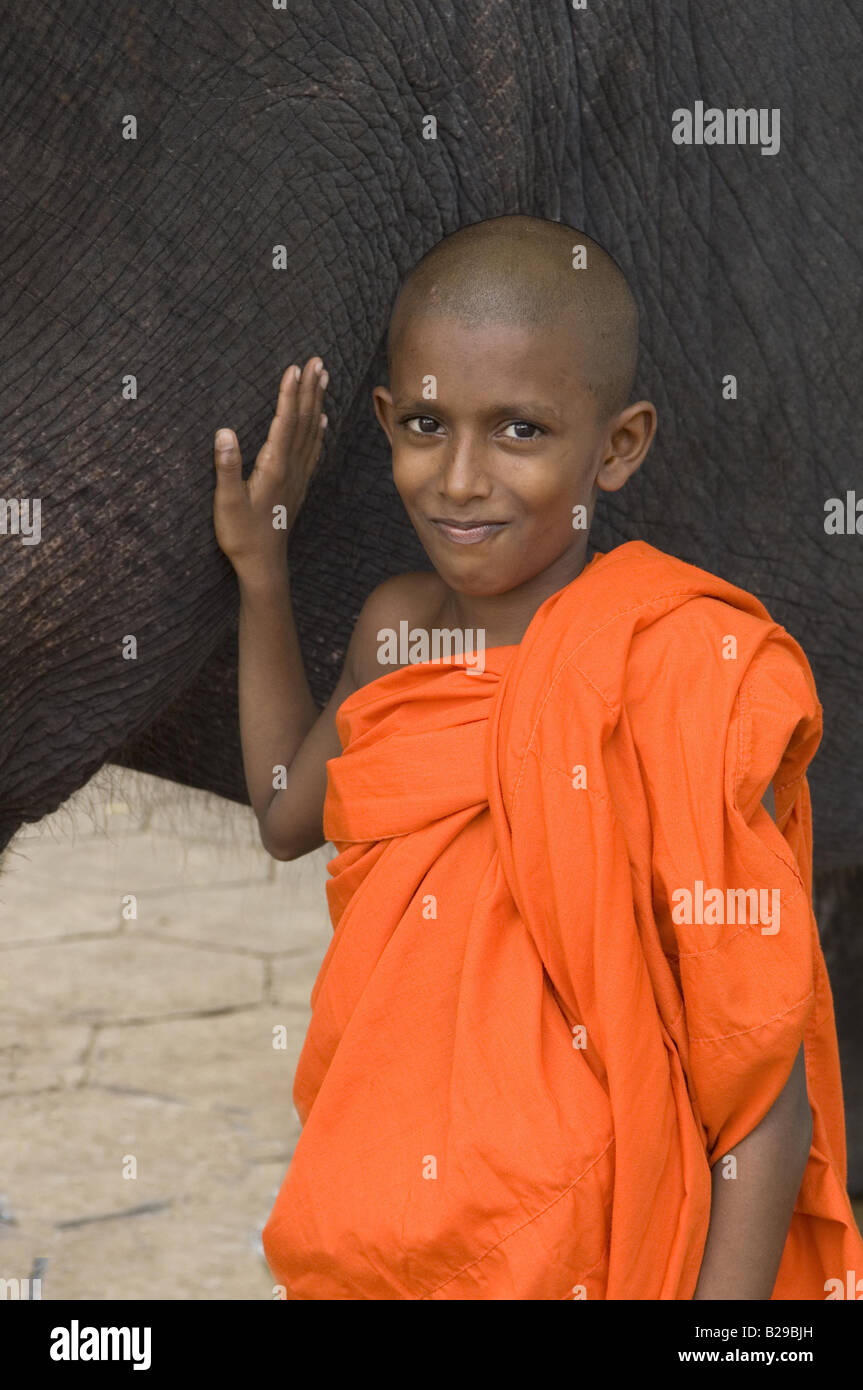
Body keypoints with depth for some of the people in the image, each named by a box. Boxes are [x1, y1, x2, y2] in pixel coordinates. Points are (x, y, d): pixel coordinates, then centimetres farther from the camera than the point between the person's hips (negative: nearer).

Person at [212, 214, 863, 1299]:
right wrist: (258, 565, 11)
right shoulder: (395, 630, -1)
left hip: (577, 1249, -6)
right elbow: (288, 812, 19)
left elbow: (764, 1090, -19)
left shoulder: (677, 681, -20)